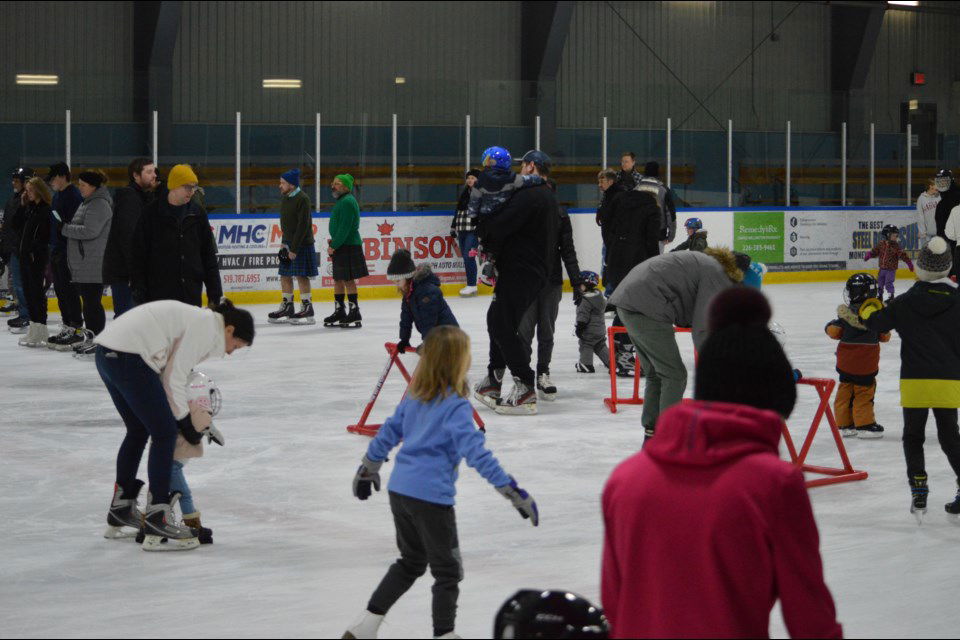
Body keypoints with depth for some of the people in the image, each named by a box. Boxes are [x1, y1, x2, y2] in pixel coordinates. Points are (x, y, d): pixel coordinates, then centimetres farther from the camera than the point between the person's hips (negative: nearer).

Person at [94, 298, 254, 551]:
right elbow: (174, 378, -8)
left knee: (138, 431, 24)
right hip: (128, 357, -10)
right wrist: (186, 419, 5)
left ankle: (120, 511, 38)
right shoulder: (206, 327, -7)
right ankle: (157, 522, -2)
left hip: (107, 354, 10)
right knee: (165, 433, -3)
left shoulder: (199, 320, 22)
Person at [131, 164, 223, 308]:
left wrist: (215, 294, 6)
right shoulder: (151, 213, -5)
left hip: (193, 296, 4)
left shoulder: (197, 213, 6)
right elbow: (138, 256, -4)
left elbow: (209, 257, 10)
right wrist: (139, 294, -8)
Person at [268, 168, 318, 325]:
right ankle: (287, 308, 18)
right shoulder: (284, 198, 10)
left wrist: (294, 249, -20)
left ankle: (307, 310, -3)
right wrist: (284, 242, 11)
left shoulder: (302, 199, -16)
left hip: (301, 244, -8)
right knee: (285, 275, 9)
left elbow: (303, 225, -19)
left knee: (301, 276, -7)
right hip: (288, 243, 9)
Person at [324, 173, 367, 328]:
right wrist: (333, 240, 10)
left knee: (348, 280, -8)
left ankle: (355, 314, -6)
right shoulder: (341, 201, 18)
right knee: (338, 280, 14)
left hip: (348, 247, -11)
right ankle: (339, 312, 22)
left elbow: (345, 228, -20)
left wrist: (334, 246, -17)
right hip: (341, 247, 11)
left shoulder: (347, 202, -15)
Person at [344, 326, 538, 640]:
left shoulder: (415, 396, 7)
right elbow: (476, 452, -22)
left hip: (399, 490, 8)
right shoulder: (456, 406, -15)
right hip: (431, 497, -8)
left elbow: (389, 432, 16)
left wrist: (368, 469, 30)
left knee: (411, 561, 23)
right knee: (448, 571, 8)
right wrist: (513, 492, -23)